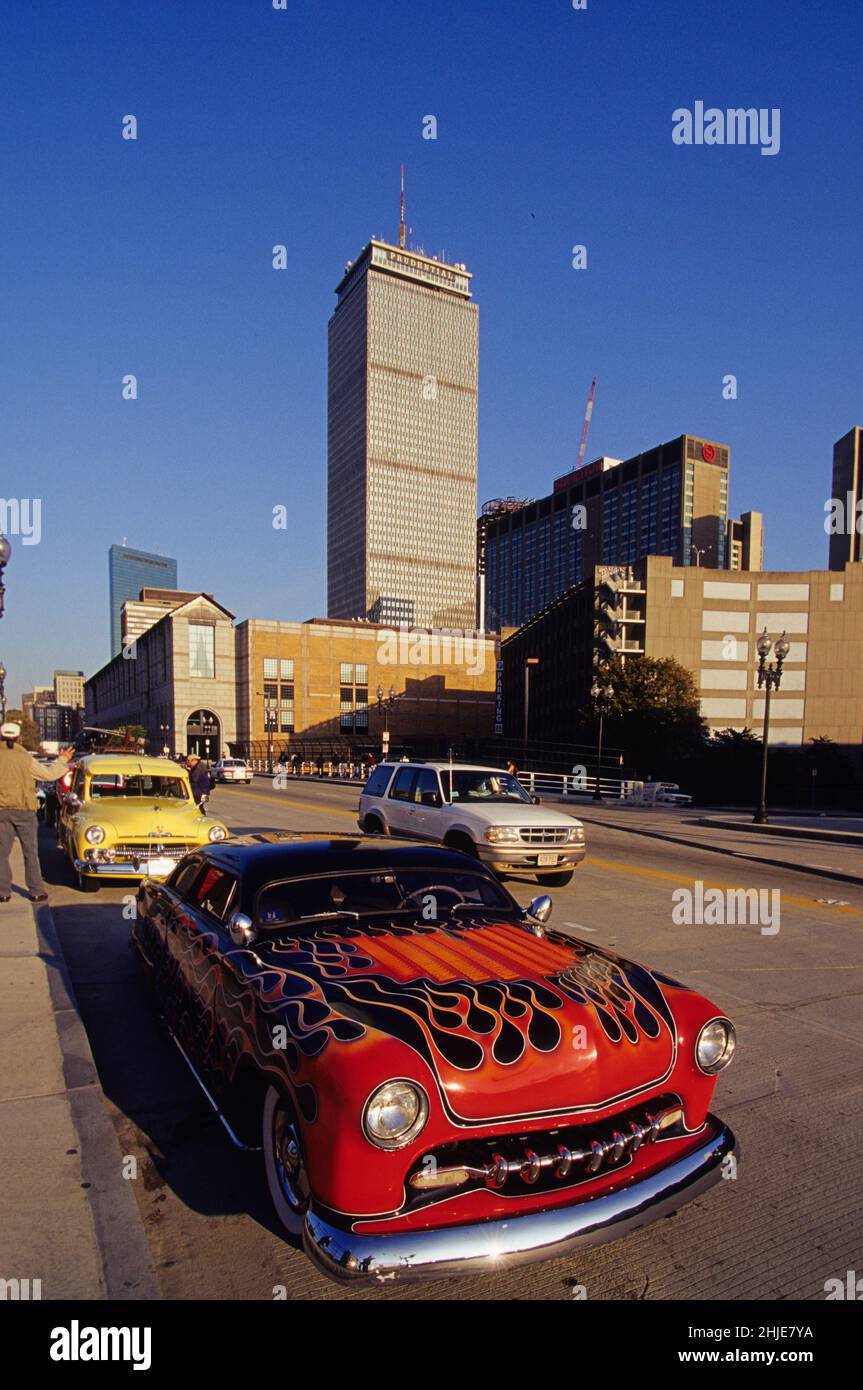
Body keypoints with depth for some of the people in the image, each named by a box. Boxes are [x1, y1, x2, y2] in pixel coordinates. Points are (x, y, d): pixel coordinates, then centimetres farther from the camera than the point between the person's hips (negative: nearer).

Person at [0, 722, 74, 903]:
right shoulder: (25, 758, -8)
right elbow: (49, 774, -1)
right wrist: (63, 760, 14)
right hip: (24, 810, -1)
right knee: (30, 851, 6)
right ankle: (36, 891, 8)